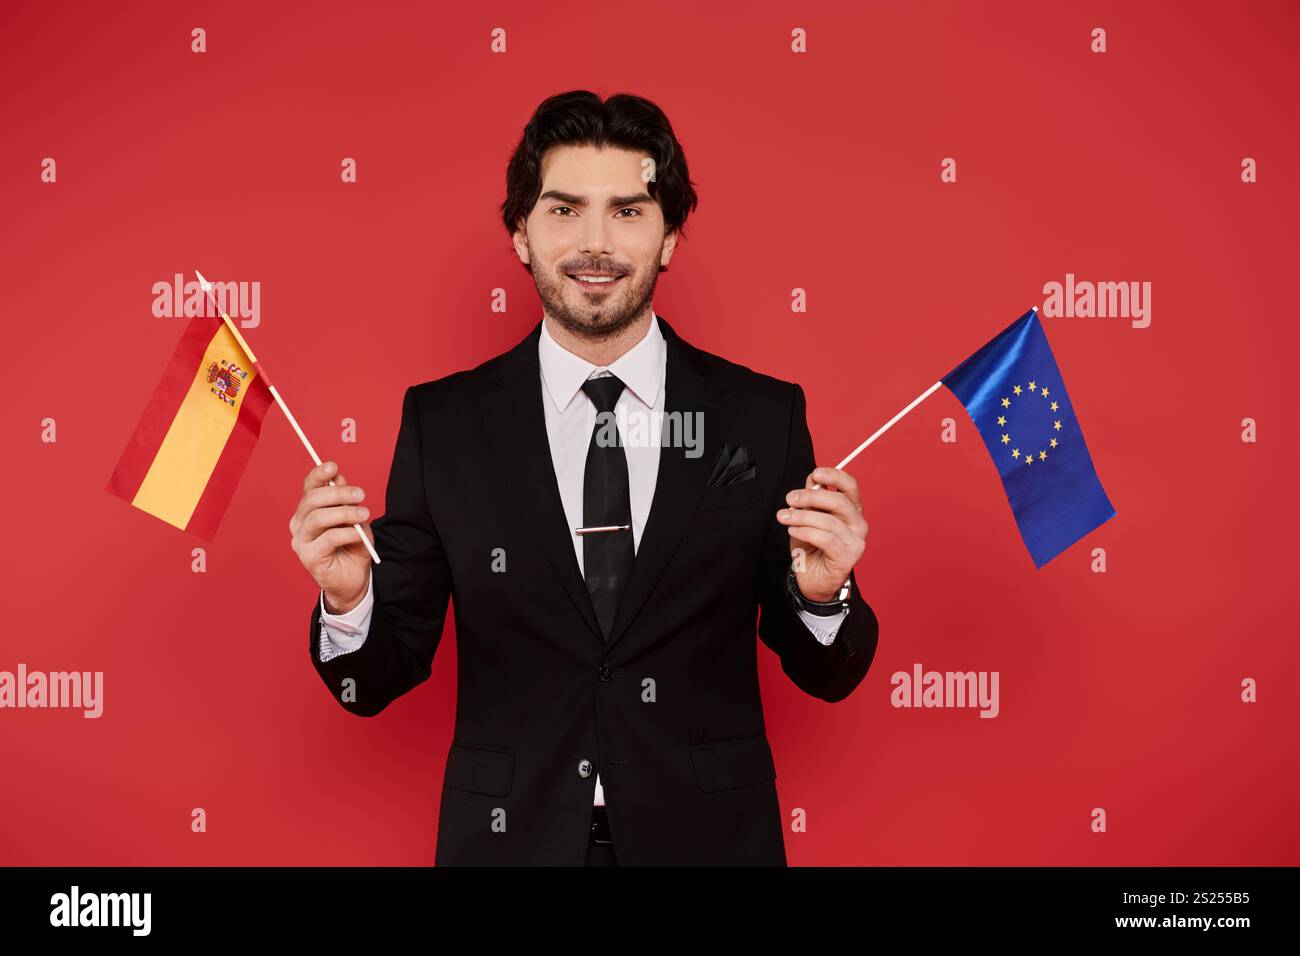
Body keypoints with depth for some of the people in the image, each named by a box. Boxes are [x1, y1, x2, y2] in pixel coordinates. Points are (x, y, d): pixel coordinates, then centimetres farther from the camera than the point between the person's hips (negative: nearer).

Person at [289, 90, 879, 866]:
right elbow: (379, 683, -2)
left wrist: (823, 593, -21)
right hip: (509, 835, 1)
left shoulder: (764, 417, -8)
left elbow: (828, 677, -2)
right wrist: (347, 597, -21)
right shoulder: (443, 422, -7)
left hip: (708, 833, 0)